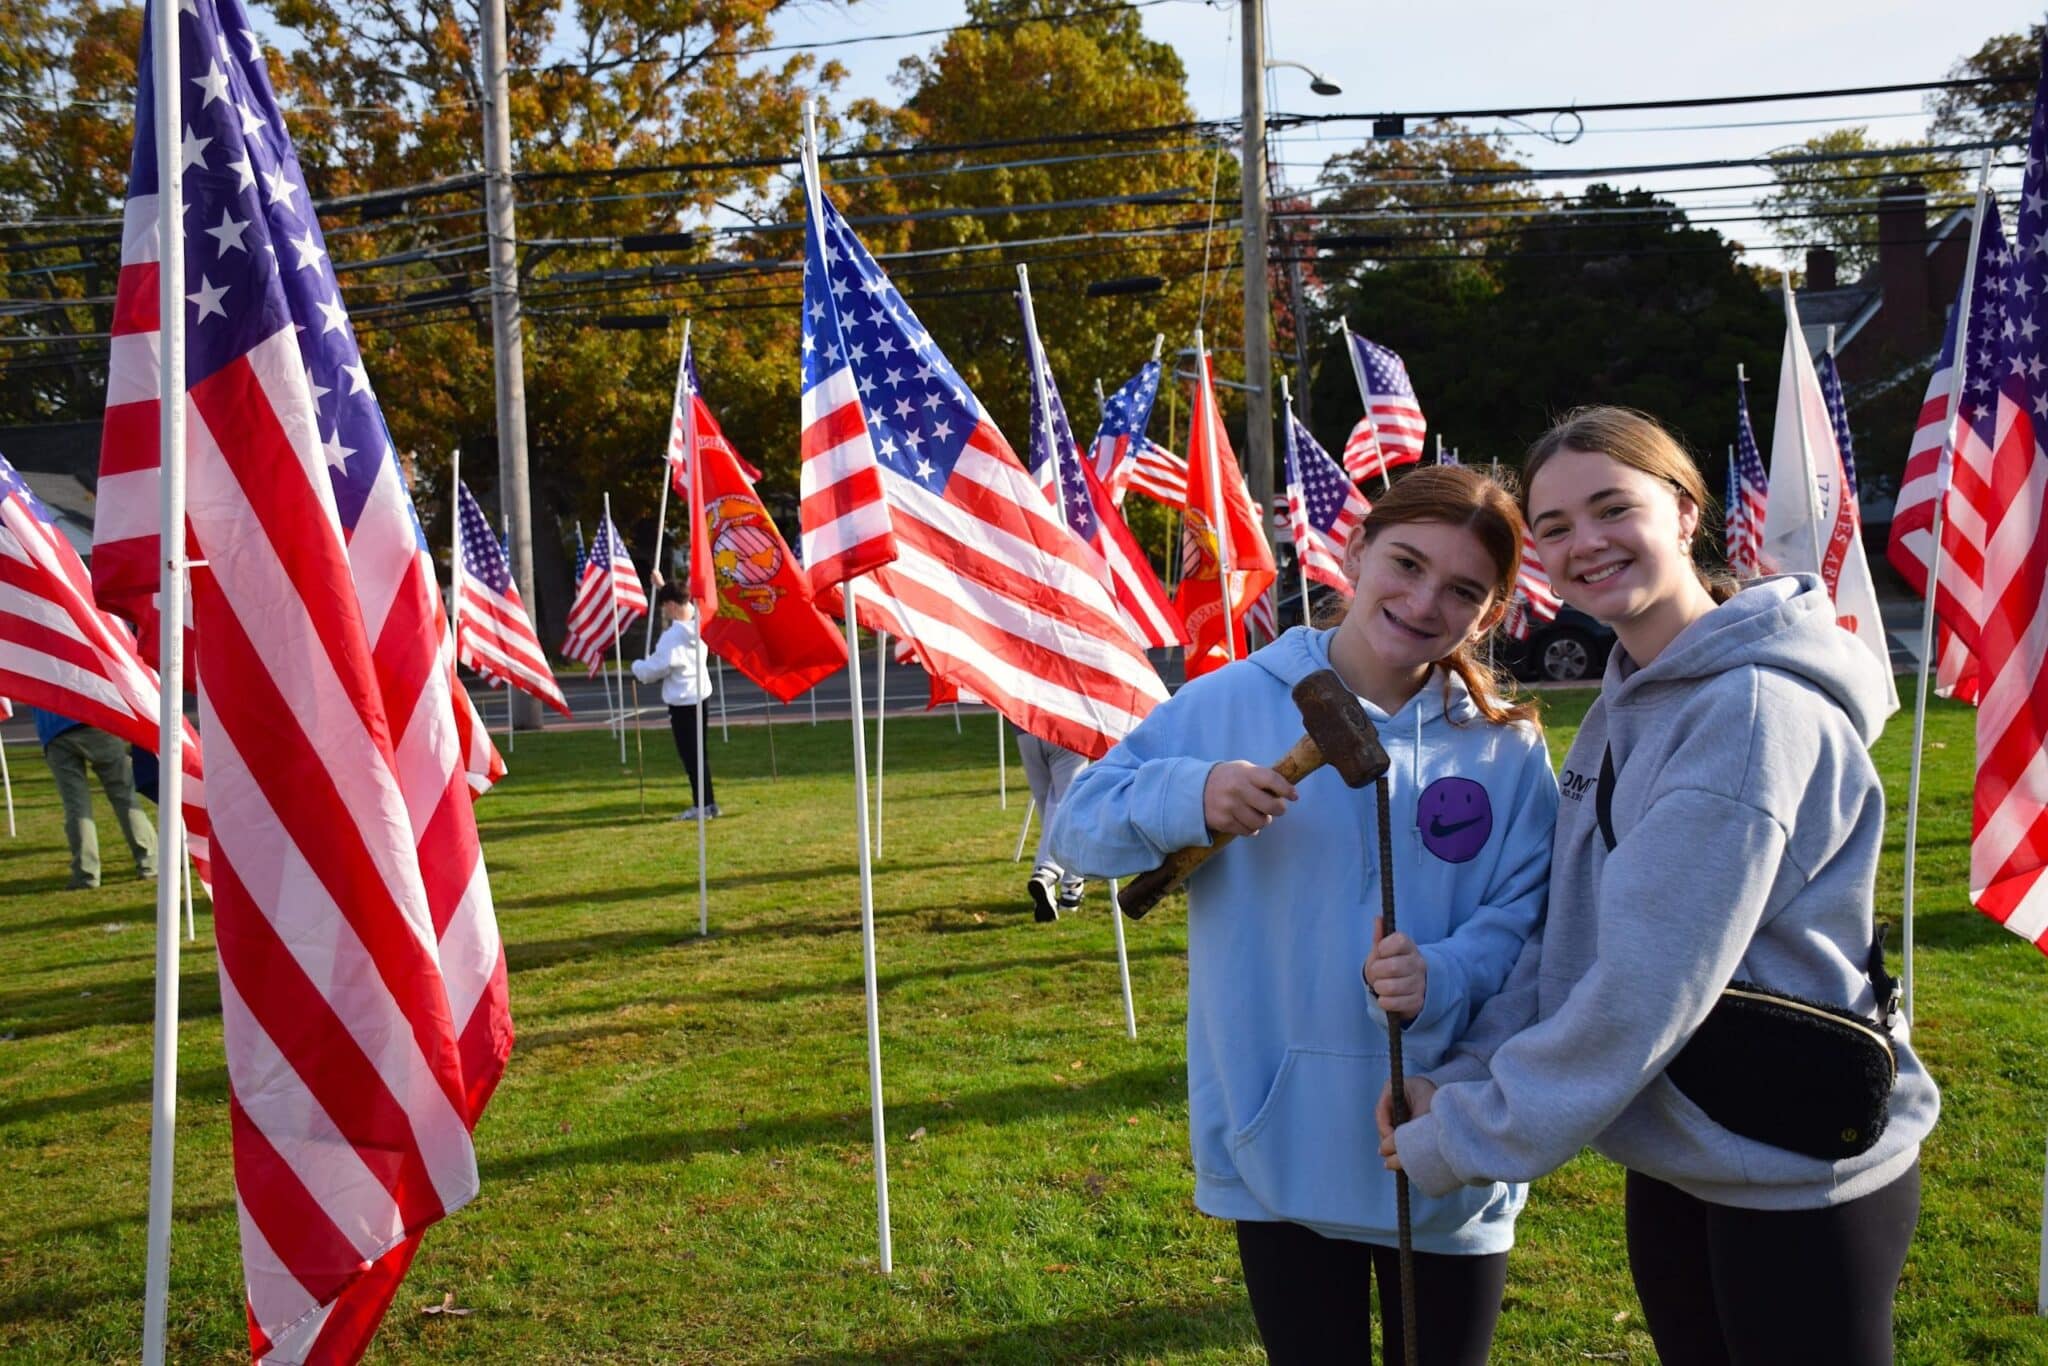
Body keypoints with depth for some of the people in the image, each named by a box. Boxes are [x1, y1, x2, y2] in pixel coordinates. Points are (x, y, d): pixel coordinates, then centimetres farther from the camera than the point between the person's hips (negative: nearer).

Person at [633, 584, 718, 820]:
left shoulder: (672, 637, -22)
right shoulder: (699, 626, 0)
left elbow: (653, 670, -16)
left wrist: (637, 666, 6)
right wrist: (663, 587, 32)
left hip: (682, 702, -8)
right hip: (701, 695, 8)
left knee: (690, 755, -2)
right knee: (699, 752, 15)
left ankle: (702, 805, 0)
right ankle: (706, 802, 21)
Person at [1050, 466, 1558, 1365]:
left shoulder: (1506, 750, -2)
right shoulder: (1231, 704, -5)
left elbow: (1527, 919, -7)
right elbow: (1077, 824, -3)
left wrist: (1443, 982, -27)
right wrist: (1189, 796, -22)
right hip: (1281, 1146, -1)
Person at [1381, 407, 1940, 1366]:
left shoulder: (1756, 712, -24)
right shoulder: (1624, 702, 4)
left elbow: (1647, 990, -27)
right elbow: (1568, 930, 4)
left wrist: (1460, 1141, -20)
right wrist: (1465, 1077, -9)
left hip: (1800, 1185, -7)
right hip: (1675, 1162, 8)